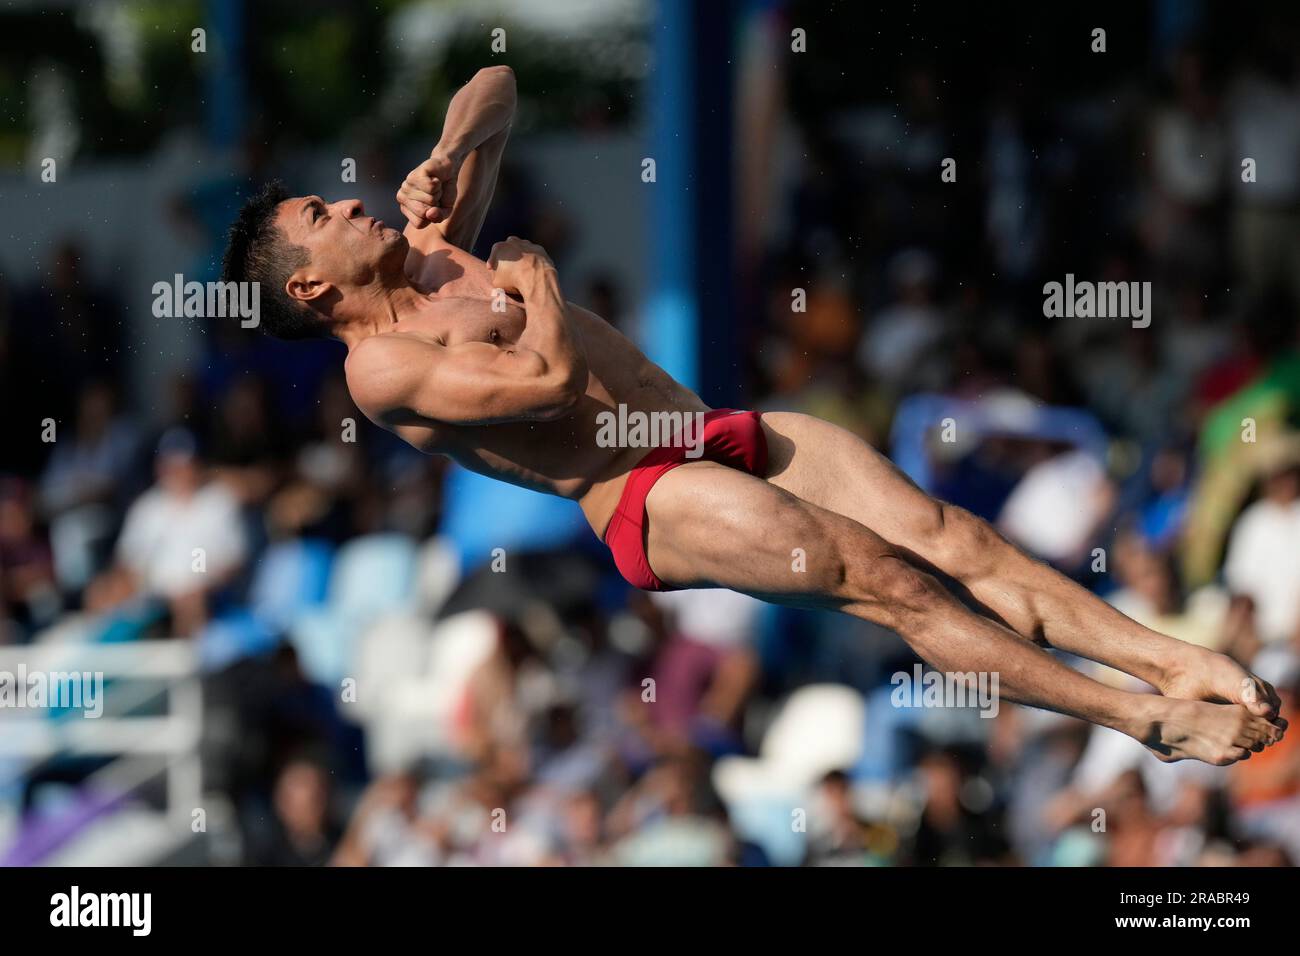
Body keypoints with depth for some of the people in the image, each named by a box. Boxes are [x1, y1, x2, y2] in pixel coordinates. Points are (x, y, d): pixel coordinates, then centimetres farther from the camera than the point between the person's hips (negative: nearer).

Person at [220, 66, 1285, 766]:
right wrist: (536, 287, 0)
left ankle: (1179, 661, -24)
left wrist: (446, 166, 8)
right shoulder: (380, 365, -6)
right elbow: (552, 382, -19)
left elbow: (495, 89, 28)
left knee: (944, 532, -13)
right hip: (645, 496, -8)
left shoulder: (432, 257, 20)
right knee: (885, 575, -22)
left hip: (719, 432, 8)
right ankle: (1147, 718, -23)